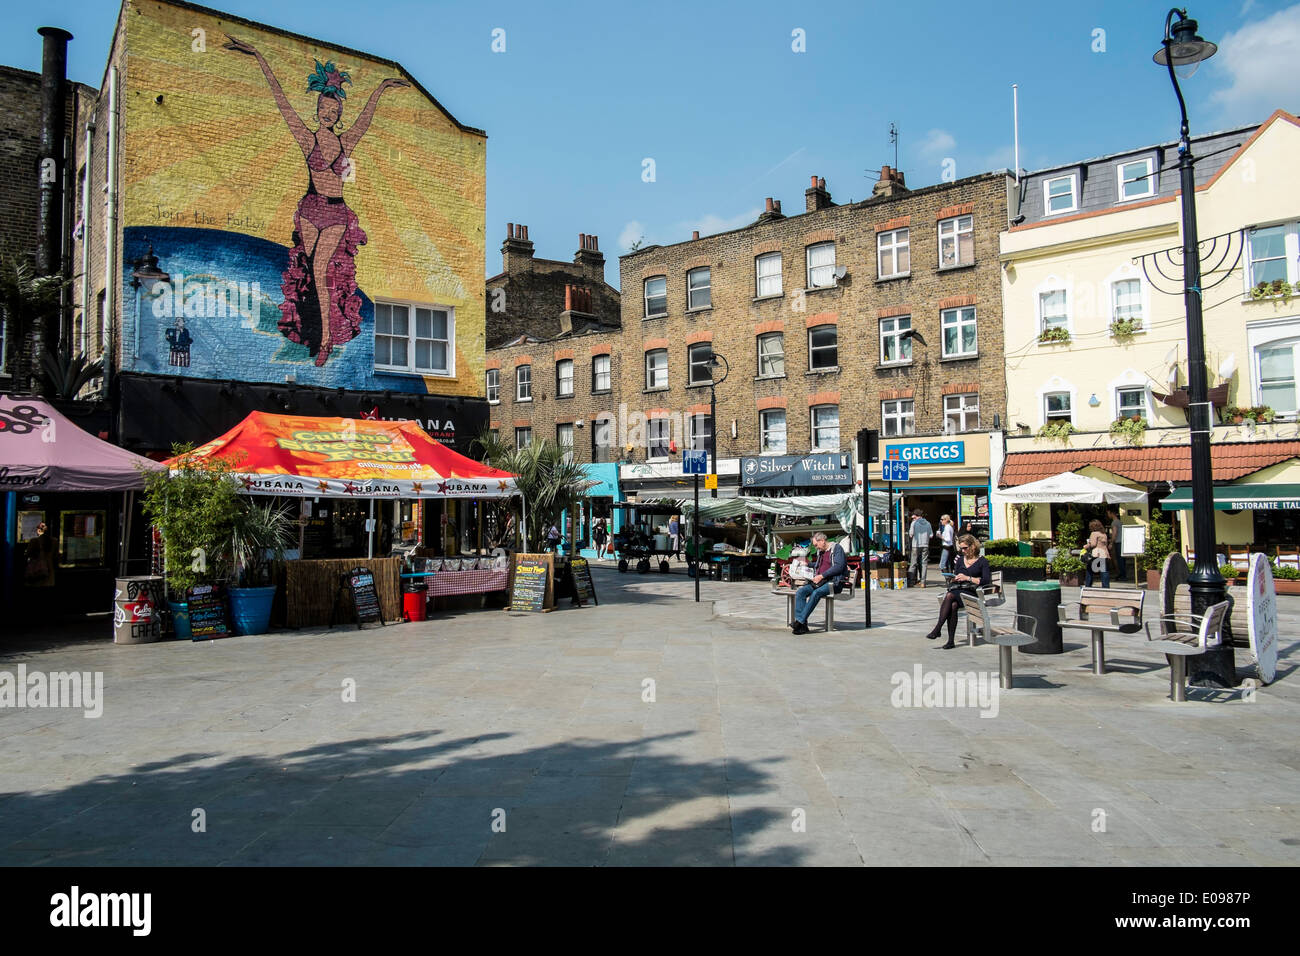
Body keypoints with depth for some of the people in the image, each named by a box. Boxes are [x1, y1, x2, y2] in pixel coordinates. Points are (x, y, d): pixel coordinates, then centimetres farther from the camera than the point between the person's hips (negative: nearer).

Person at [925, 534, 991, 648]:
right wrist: (953, 579, -2)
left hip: (971, 592, -4)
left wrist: (968, 578, -13)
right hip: (956, 590, 4)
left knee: (950, 596, -34)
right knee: (953, 606, -32)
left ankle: (937, 629, -32)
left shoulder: (983, 561, 7)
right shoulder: (960, 560, 23)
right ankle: (951, 640, -33)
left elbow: (986, 581, -6)